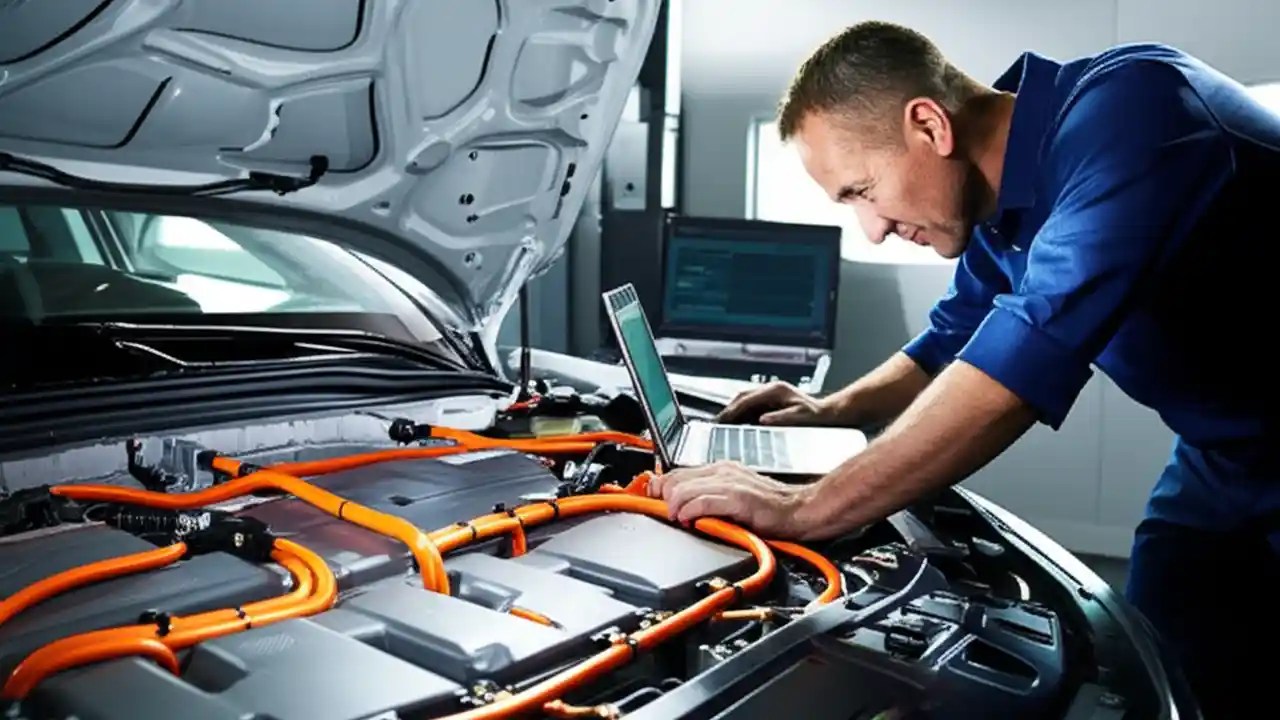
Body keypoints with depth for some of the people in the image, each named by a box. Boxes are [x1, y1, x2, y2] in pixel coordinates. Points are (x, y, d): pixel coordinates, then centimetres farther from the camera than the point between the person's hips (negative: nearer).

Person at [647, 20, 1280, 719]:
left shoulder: (1124, 107, -30)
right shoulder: (997, 205, -3)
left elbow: (1031, 353, -40)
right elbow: (956, 343, 13)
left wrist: (804, 508, -39)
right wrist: (834, 411, -2)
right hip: (1223, 463, 7)